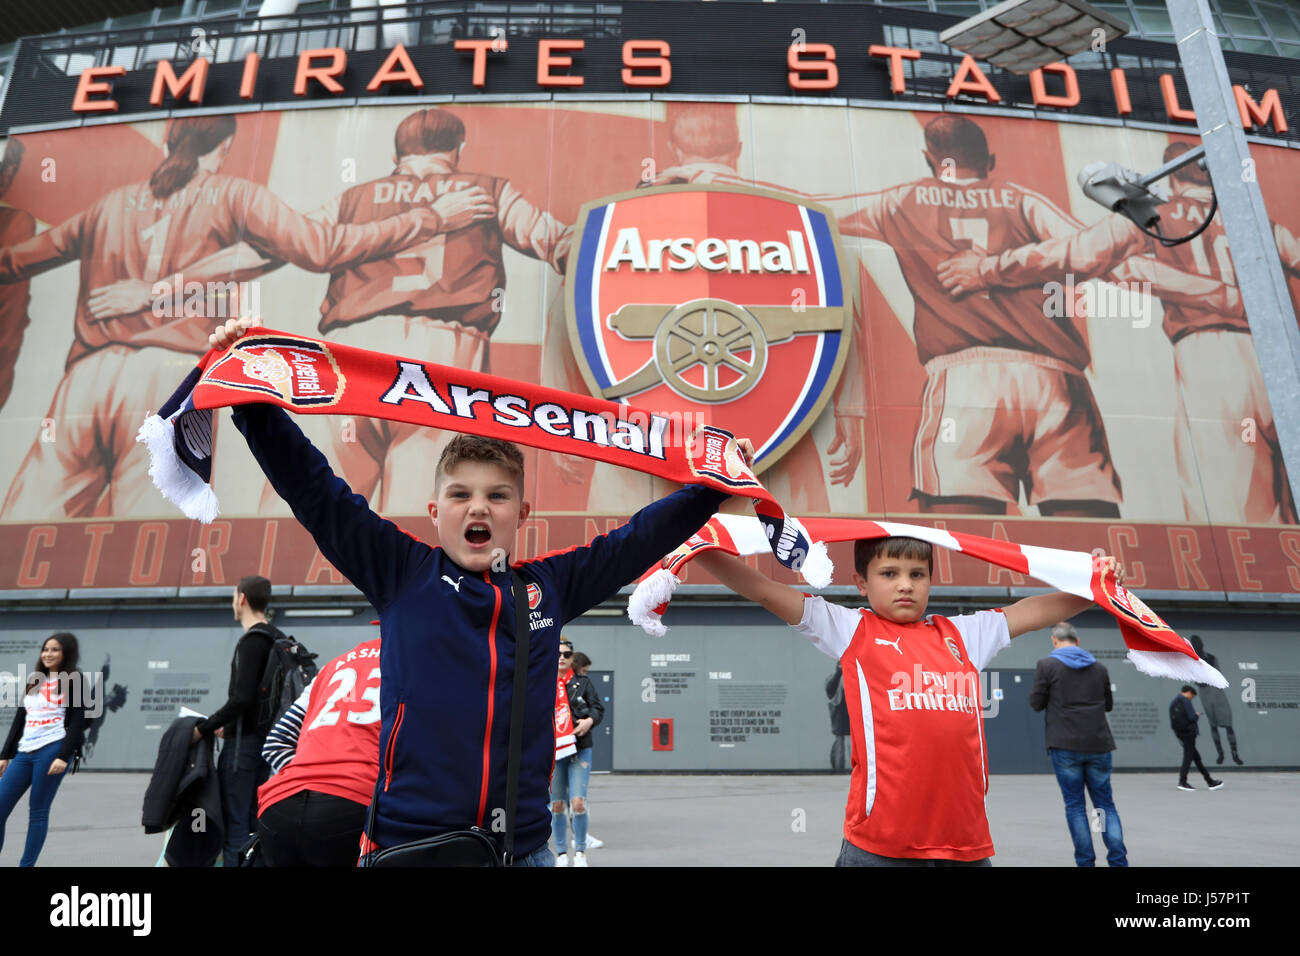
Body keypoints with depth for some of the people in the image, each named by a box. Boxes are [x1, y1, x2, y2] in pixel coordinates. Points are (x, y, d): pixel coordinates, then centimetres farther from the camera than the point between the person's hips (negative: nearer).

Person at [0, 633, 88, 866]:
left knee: (38, 811, -2)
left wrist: (64, 757, -16)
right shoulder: (34, 681, 19)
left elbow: (77, 722, -6)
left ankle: (27, 865, 7)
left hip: (51, 750, -6)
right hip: (24, 753, 6)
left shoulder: (73, 681, 1)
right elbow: (19, 720, 21)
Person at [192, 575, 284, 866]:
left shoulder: (253, 640, -15)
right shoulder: (279, 639, 14)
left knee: (234, 824, -3)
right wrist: (228, 727, 20)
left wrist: (203, 728, -12)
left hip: (244, 744, -9)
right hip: (266, 741, 9)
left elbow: (242, 698, -23)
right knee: (256, 823, 14)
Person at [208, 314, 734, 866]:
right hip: (406, 837, -1)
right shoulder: (402, 572, 0)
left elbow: (640, 537, 12)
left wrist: (715, 485, 10)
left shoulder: (550, 586, 5)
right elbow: (312, 488, -1)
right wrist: (251, 396, -5)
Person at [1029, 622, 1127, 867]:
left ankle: (1085, 861, 4)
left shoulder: (1047, 665, -5)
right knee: (1105, 803, 12)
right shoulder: (1099, 667, 9)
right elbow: (1108, 704, 18)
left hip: (1065, 746, -4)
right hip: (1098, 746, 4)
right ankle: (1118, 860, 3)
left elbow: (1036, 703, -2)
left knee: (1075, 805, 4)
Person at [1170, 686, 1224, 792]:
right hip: (1188, 732, -8)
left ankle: (1210, 781, 18)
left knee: (1196, 757, 13)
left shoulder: (1173, 703, 15)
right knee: (1188, 757, -4)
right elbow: (1192, 717, -18)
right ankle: (1182, 782, -5)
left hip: (1180, 733, 9)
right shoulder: (1185, 701, -11)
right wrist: (1197, 715, 4)